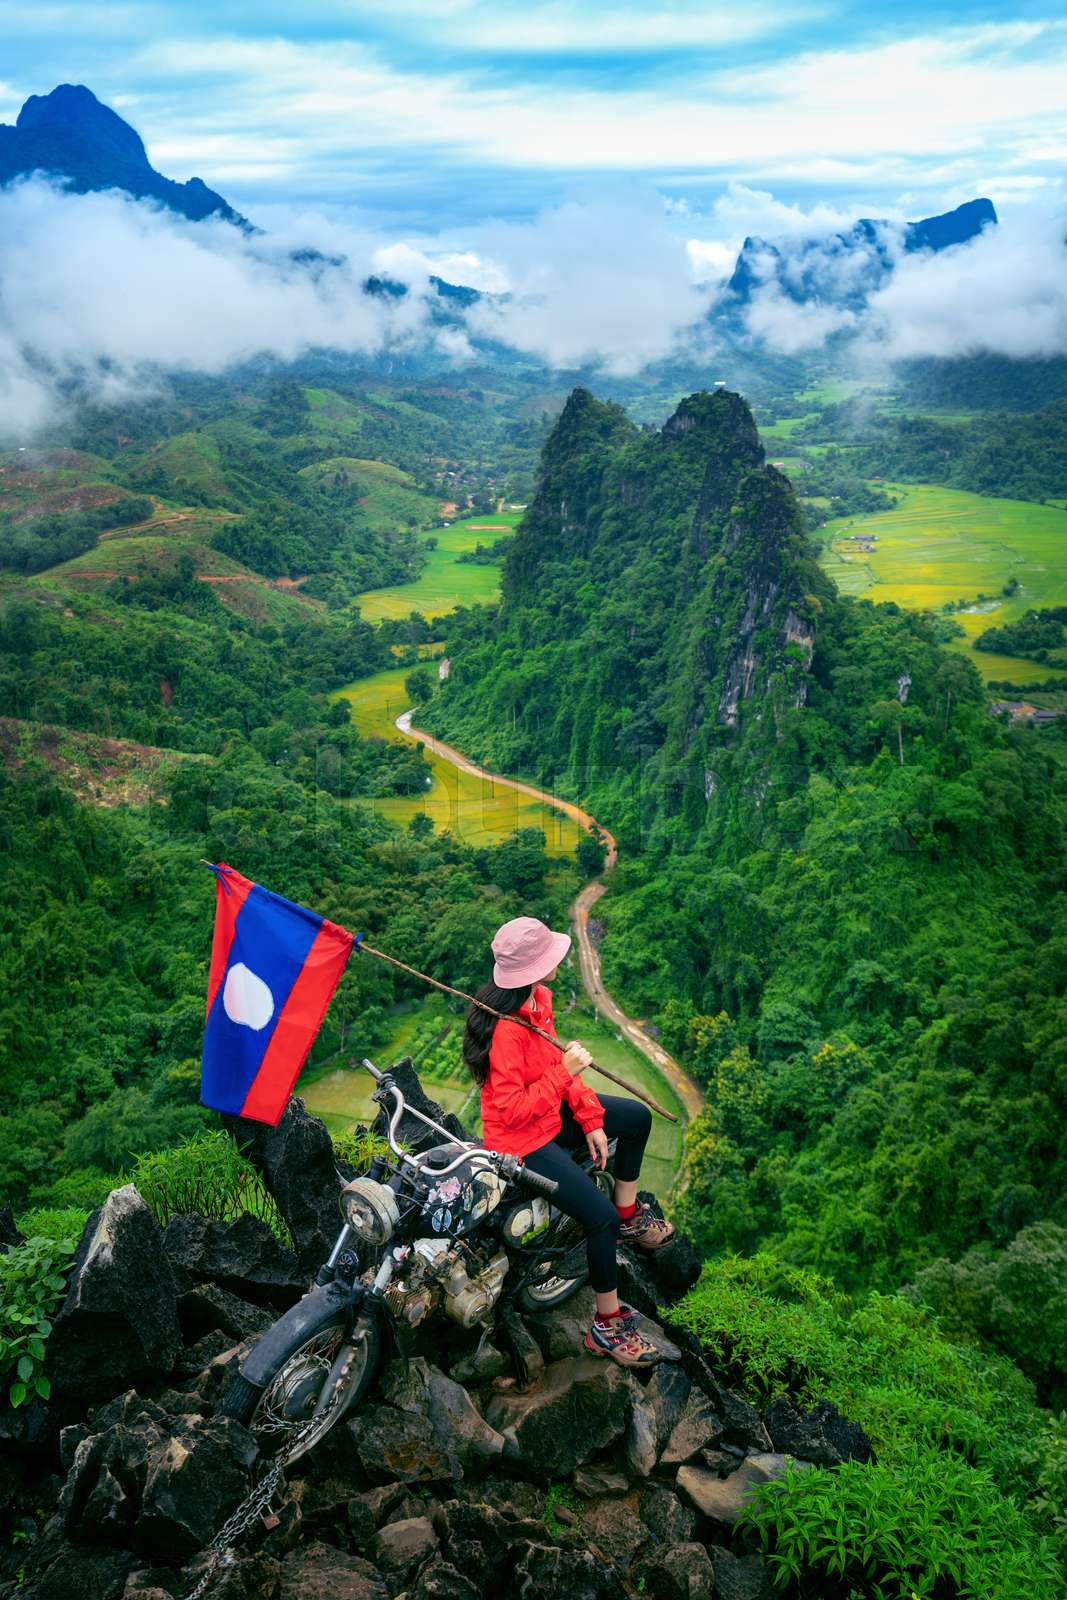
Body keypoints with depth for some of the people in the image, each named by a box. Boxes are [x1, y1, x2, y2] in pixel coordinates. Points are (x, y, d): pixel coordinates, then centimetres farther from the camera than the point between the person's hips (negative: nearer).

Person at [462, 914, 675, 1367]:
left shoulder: (538, 998, -4)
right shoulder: (507, 1029, -33)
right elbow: (513, 1110, -29)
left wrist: (591, 1119, 1)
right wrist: (564, 1071, -28)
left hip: (551, 1113, 9)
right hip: (523, 1140, -9)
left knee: (638, 1117, 13)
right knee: (601, 1217, -16)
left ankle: (628, 1213, 32)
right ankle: (607, 1327, 3)